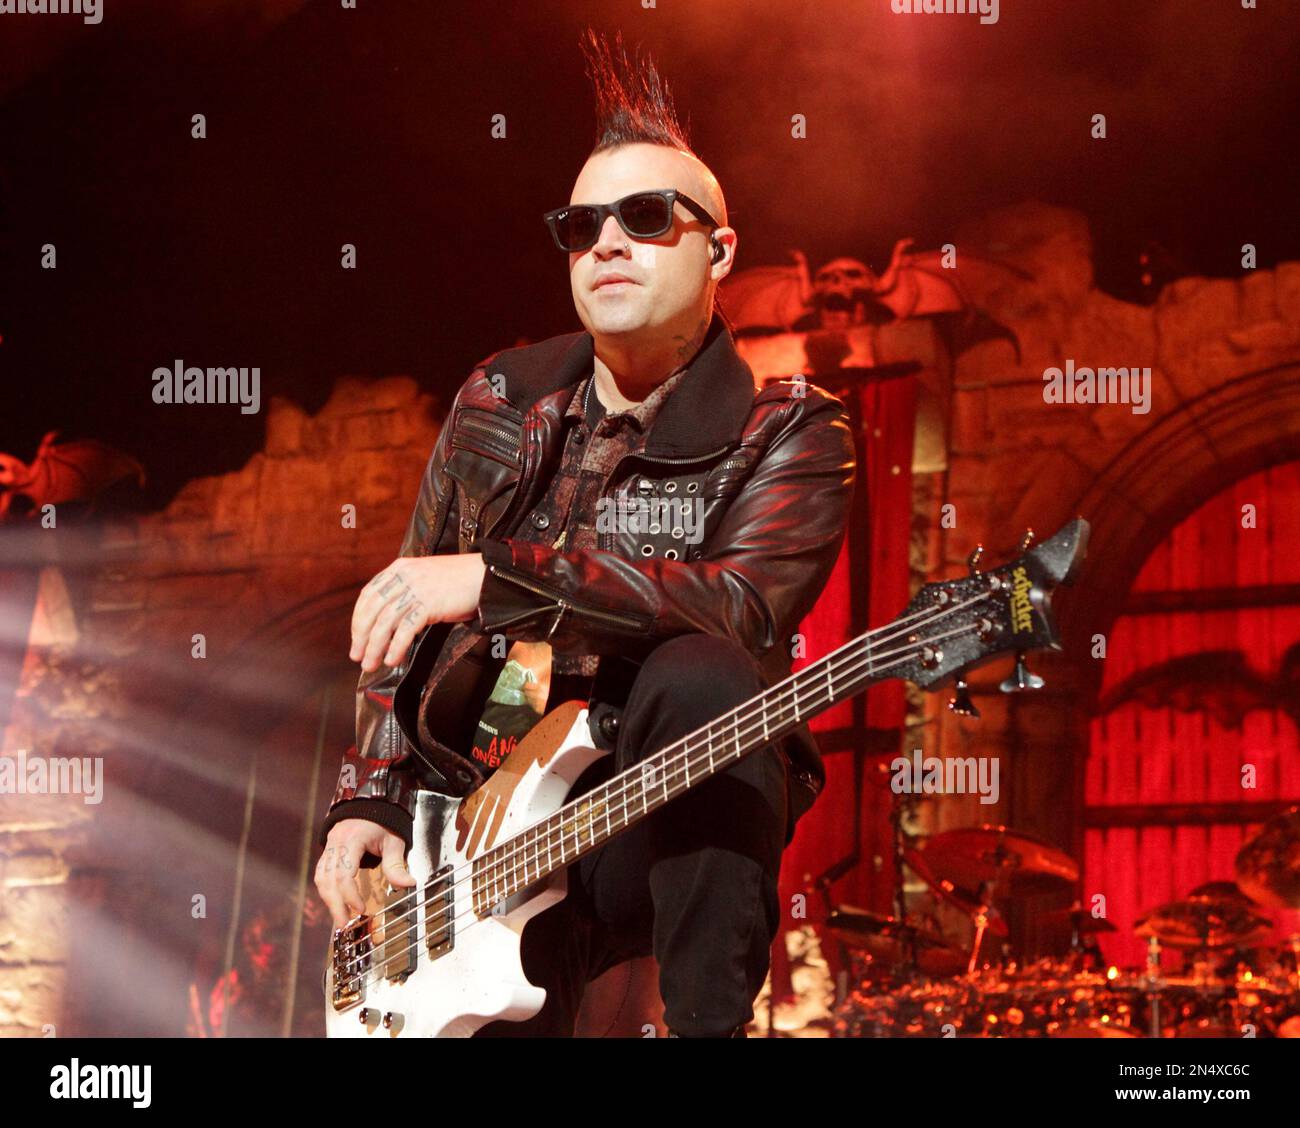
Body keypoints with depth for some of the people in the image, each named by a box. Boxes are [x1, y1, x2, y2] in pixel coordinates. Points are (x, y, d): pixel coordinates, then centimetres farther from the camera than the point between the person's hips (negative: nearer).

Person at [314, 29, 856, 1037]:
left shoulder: (789, 432, -6)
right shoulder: (500, 403, 9)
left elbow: (748, 607, -26)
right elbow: (404, 627, 16)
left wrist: (499, 575, -28)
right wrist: (371, 802, 3)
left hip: (676, 828, -2)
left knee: (704, 679, -35)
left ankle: (711, 1028, -25)